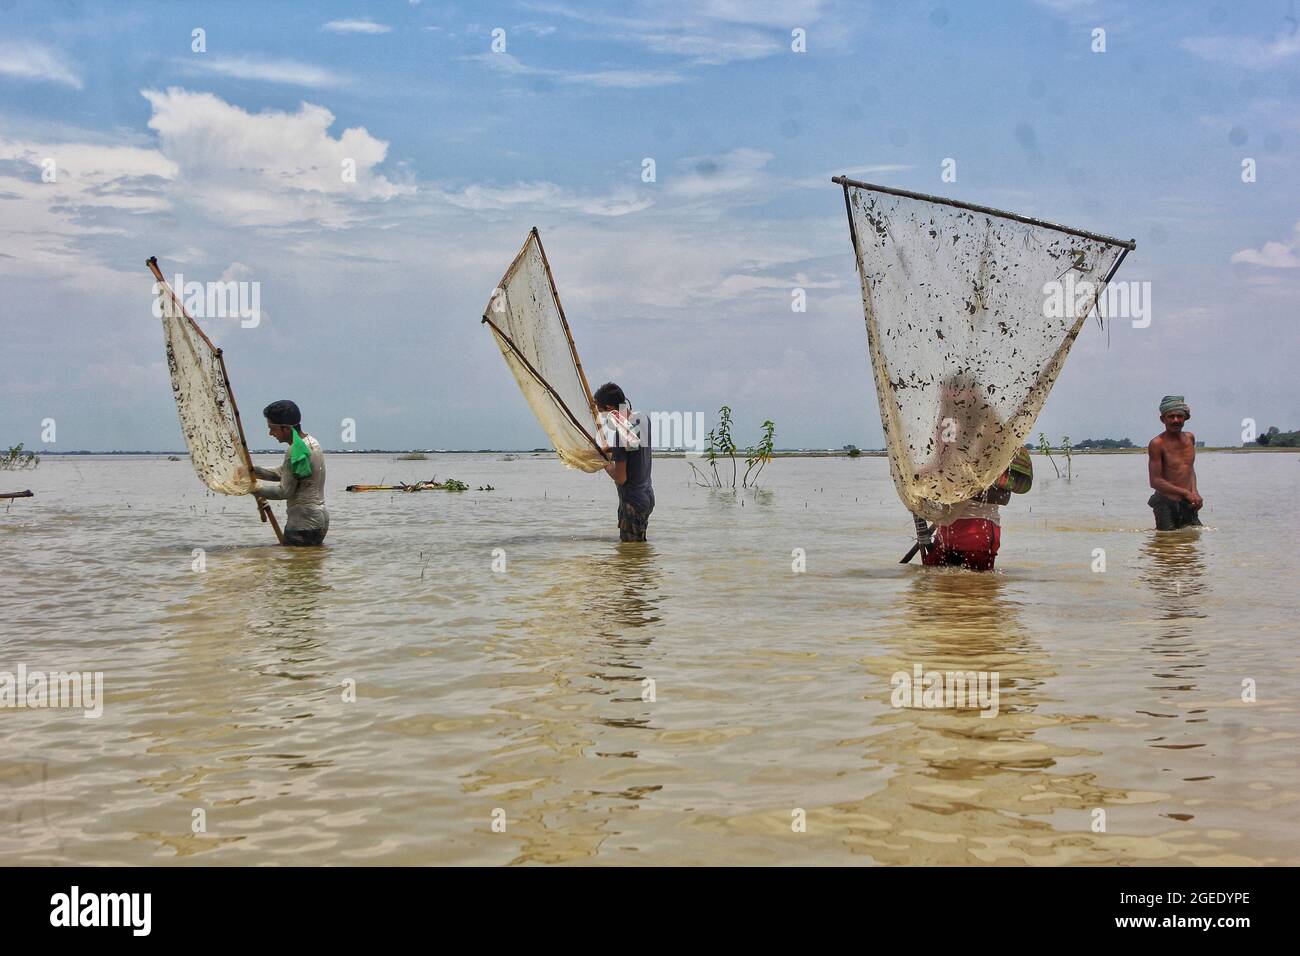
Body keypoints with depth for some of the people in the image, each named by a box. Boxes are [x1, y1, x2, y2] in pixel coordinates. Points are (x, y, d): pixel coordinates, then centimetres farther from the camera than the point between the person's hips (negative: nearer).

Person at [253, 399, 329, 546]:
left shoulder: (296, 452, -18)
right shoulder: (312, 443, 14)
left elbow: (285, 491, -16)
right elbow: (282, 473, 21)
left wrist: (255, 487, -8)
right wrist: (254, 470, 12)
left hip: (304, 522, -10)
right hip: (320, 517, 10)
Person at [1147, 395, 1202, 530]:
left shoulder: (1190, 438, 9)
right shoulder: (1157, 444, -12)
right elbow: (1155, 481, -14)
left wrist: (1194, 492, 2)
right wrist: (1186, 493, -15)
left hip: (1188, 504, 6)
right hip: (1166, 504, -6)